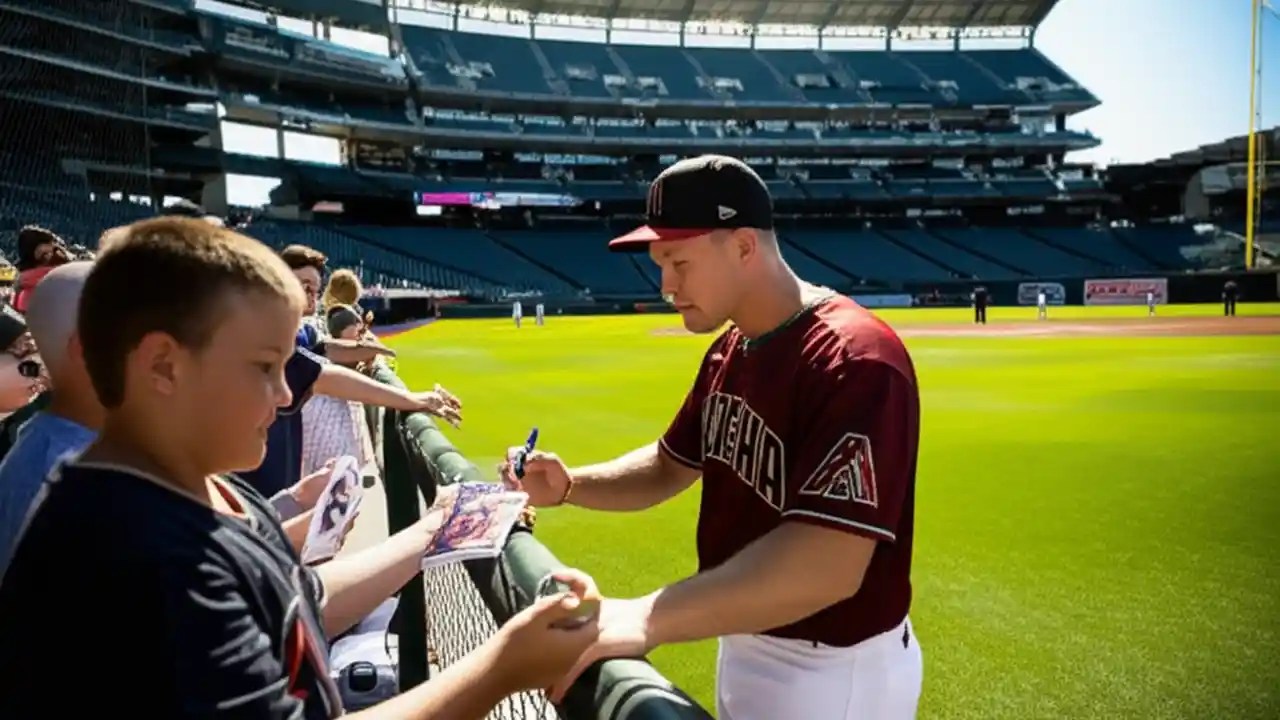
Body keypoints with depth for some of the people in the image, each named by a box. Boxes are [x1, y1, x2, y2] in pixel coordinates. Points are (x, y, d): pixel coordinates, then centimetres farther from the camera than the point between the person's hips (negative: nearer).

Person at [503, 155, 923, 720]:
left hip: (835, 671, -8)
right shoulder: (729, 351, 3)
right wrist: (568, 486, -6)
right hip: (744, 643, 8)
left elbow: (828, 566, -37)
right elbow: (669, 467, 11)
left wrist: (643, 619, -43)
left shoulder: (854, 359, -27)